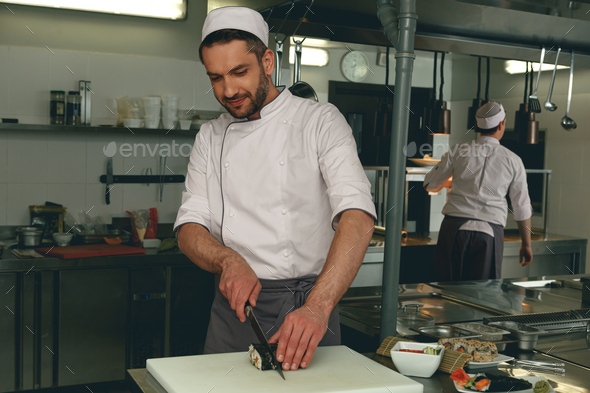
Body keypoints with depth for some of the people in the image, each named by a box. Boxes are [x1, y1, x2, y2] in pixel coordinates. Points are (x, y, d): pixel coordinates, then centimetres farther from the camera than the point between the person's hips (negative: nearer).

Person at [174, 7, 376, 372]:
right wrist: (229, 260, -19)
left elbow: (358, 218, -20)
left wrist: (317, 307, -34)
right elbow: (189, 228, 3)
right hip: (234, 302, 4)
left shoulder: (320, 121, -7)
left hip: (308, 303, -3)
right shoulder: (211, 137, 7)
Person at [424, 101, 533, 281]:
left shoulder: (458, 152, 4)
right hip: (489, 232, 0)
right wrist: (526, 244, 18)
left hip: (455, 226, 0)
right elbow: (522, 207, 8)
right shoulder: (513, 161, 4)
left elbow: (430, 184, 14)